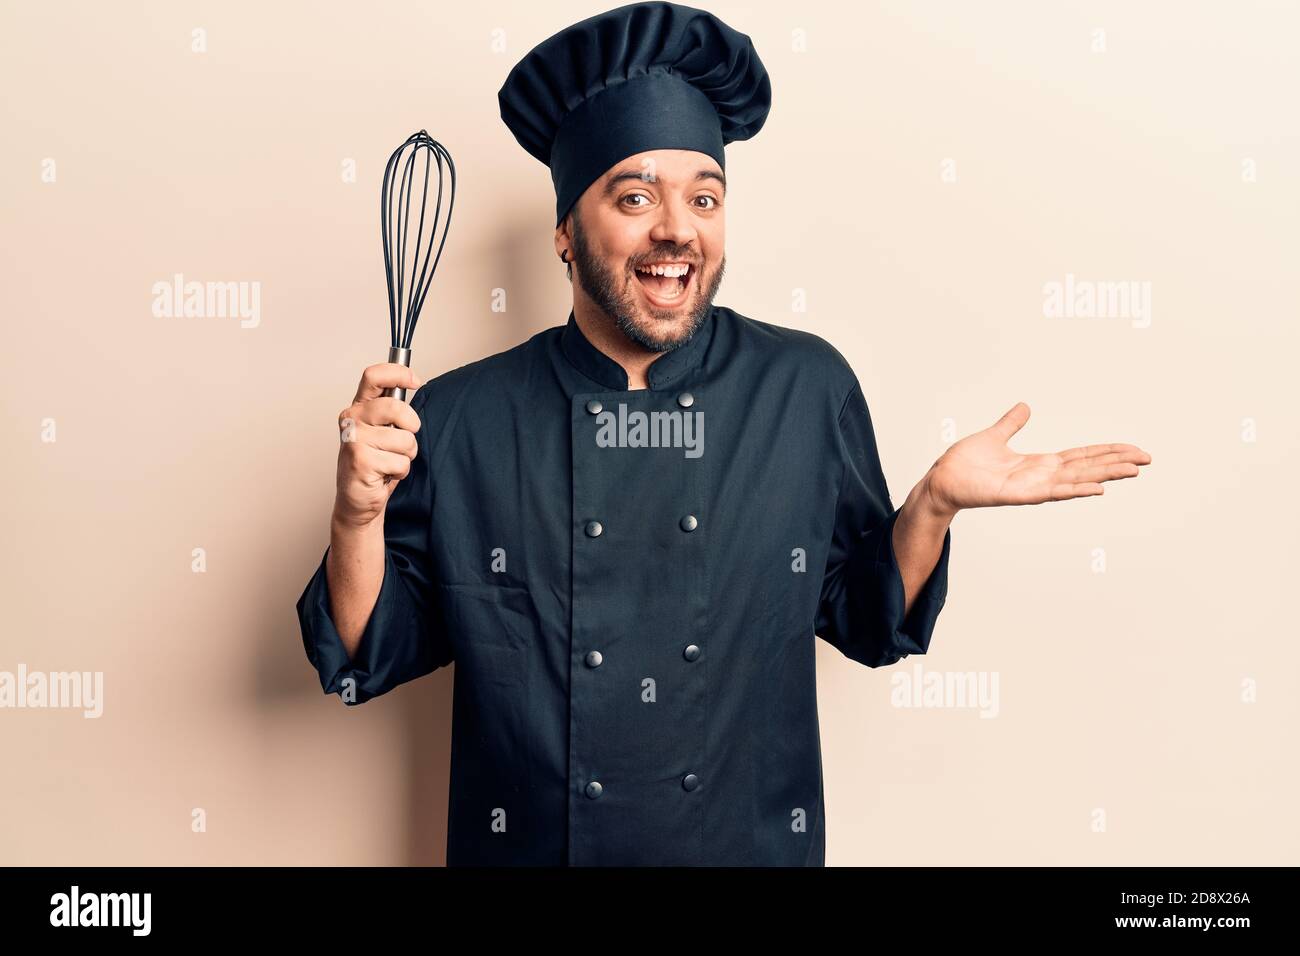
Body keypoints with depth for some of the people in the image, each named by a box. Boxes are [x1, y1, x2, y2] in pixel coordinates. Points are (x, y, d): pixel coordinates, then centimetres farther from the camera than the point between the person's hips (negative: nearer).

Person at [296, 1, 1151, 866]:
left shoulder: (810, 390, -8)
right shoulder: (459, 419, -11)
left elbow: (867, 621, 1)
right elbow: (369, 660, -6)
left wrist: (933, 505, -15)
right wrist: (360, 514, -22)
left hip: (759, 844, 1)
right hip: (529, 844, 0)